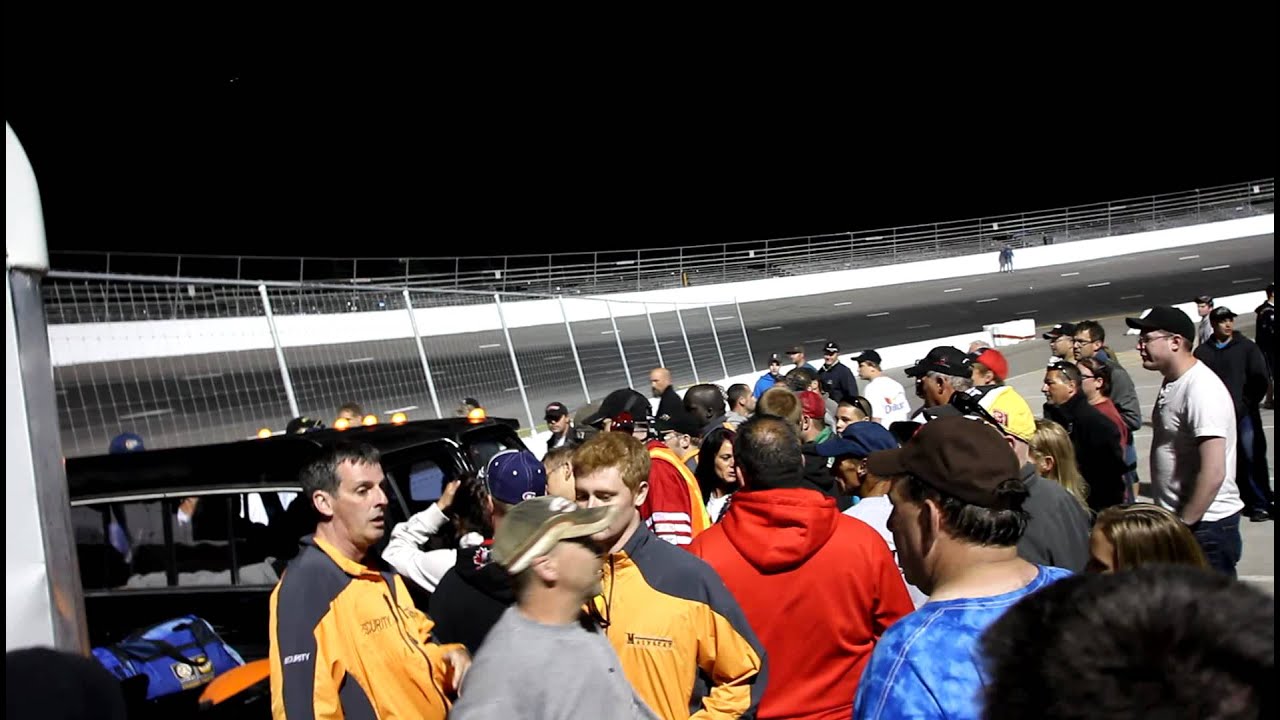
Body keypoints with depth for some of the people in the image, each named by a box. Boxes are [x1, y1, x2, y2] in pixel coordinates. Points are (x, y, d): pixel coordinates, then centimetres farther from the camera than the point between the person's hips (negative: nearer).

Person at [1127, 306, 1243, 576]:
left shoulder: (1201, 390, -21)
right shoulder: (1172, 384, 9)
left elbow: (1213, 473, -25)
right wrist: (1175, 521, 17)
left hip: (1204, 523, -9)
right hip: (1178, 518, 9)